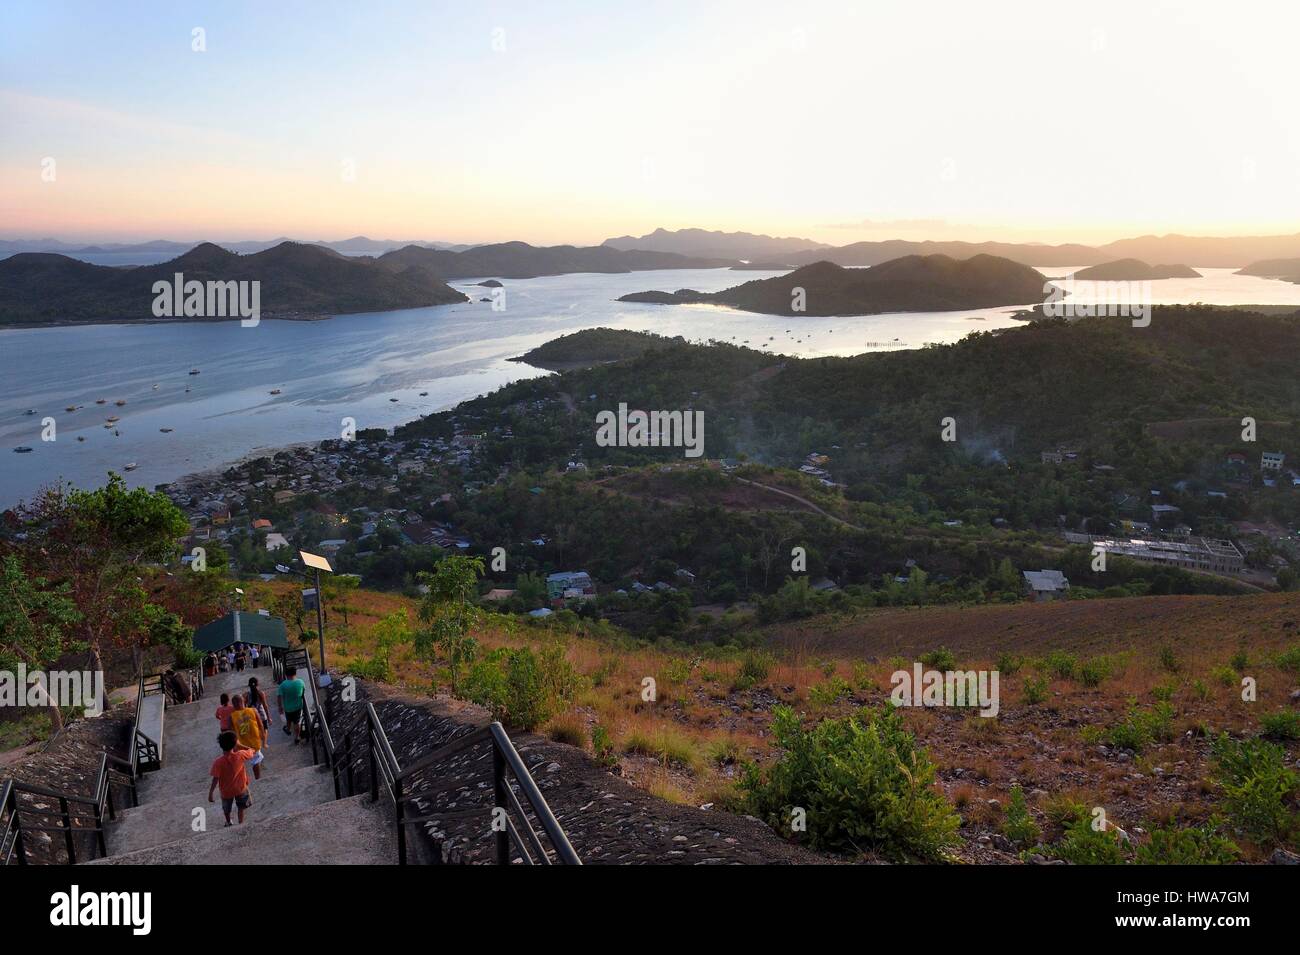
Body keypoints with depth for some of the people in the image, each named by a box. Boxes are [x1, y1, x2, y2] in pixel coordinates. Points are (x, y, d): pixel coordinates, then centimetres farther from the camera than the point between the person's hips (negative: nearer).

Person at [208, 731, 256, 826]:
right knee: (241, 807, 29)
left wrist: (210, 793, -16)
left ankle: (228, 822, 51)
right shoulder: (240, 755, -25)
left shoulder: (218, 762, -29)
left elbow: (215, 779, -26)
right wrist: (240, 746, -6)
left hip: (226, 791, 0)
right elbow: (253, 753, -5)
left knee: (226, 809, 30)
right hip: (241, 788, 0)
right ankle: (241, 823, 34)